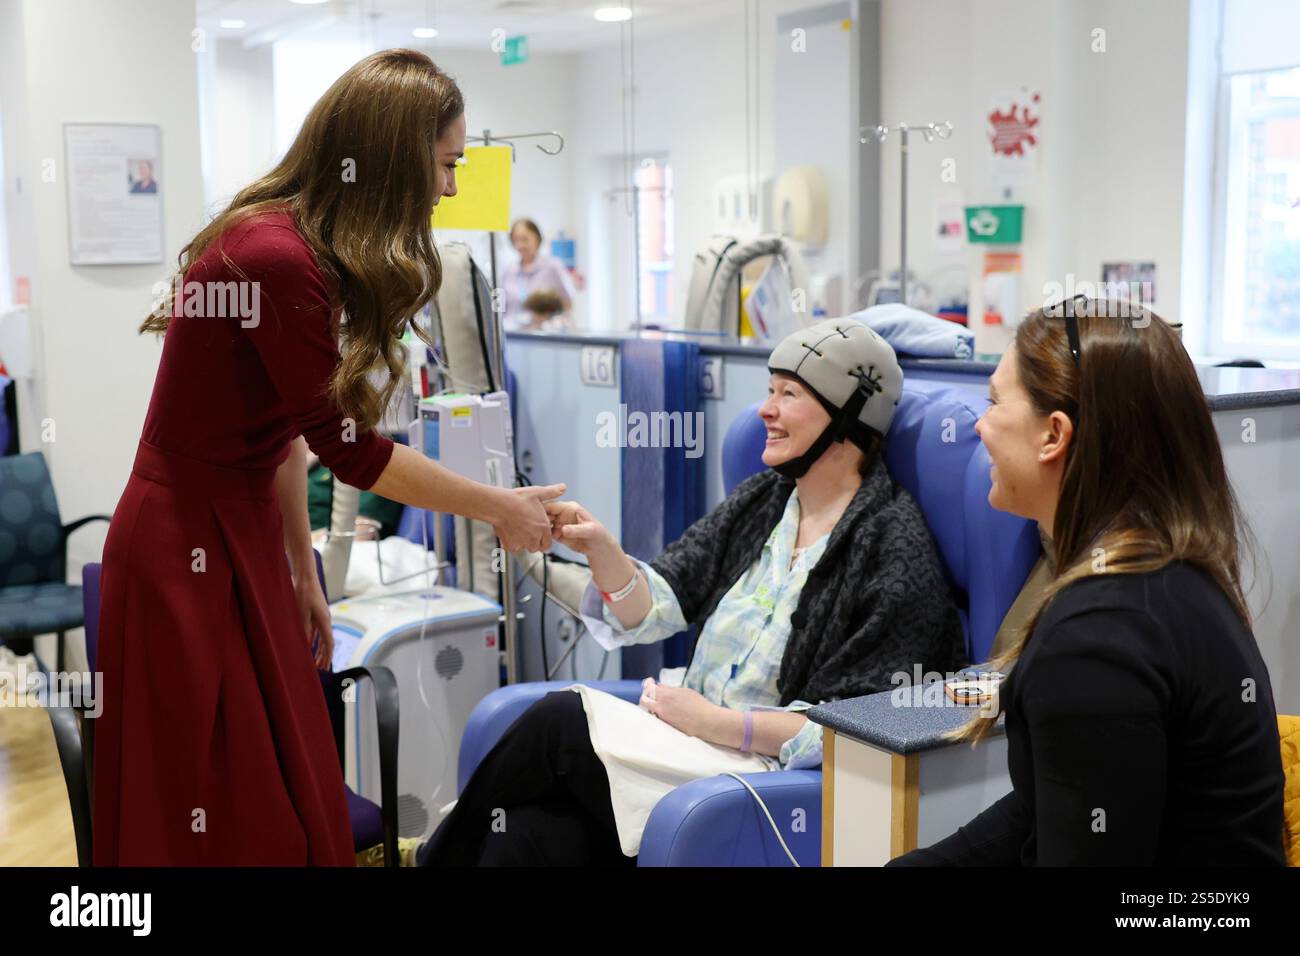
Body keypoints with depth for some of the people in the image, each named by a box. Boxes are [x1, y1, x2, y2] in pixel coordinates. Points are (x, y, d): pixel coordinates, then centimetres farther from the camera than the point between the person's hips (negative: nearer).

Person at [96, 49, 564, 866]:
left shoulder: (301, 242, 4)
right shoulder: (277, 259, -24)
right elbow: (348, 448, -18)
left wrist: (303, 574, 15)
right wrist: (500, 508, -6)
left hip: (242, 532, 9)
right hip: (190, 550, -9)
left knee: (291, 797, 15)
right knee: (226, 817, 3)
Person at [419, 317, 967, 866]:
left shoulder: (894, 545, -10)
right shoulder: (759, 501, 12)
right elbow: (655, 608, 8)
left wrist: (713, 720, -16)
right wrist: (599, 549, -11)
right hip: (695, 738, 6)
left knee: (558, 721, -19)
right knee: (529, 832, -23)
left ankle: (445, 852, 2)